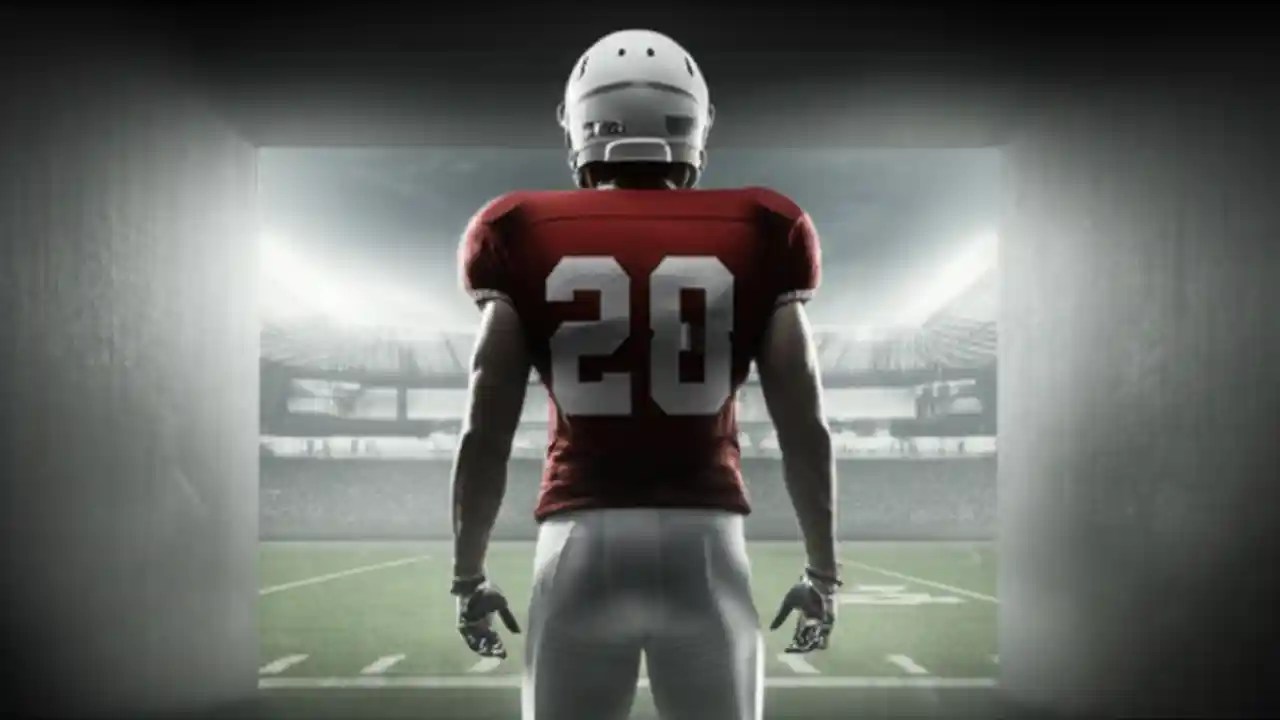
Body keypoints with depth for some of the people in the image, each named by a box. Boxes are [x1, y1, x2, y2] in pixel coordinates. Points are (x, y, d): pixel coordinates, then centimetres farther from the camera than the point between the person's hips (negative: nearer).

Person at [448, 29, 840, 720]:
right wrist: (823, 573, 14)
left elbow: (484, 434, 1)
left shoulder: (529, 245, 2)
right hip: (705, 543, 0)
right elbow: (806, 431, 3)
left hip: (583, 542, 0)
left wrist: (468, 574, 12)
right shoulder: (753, 241, 3)